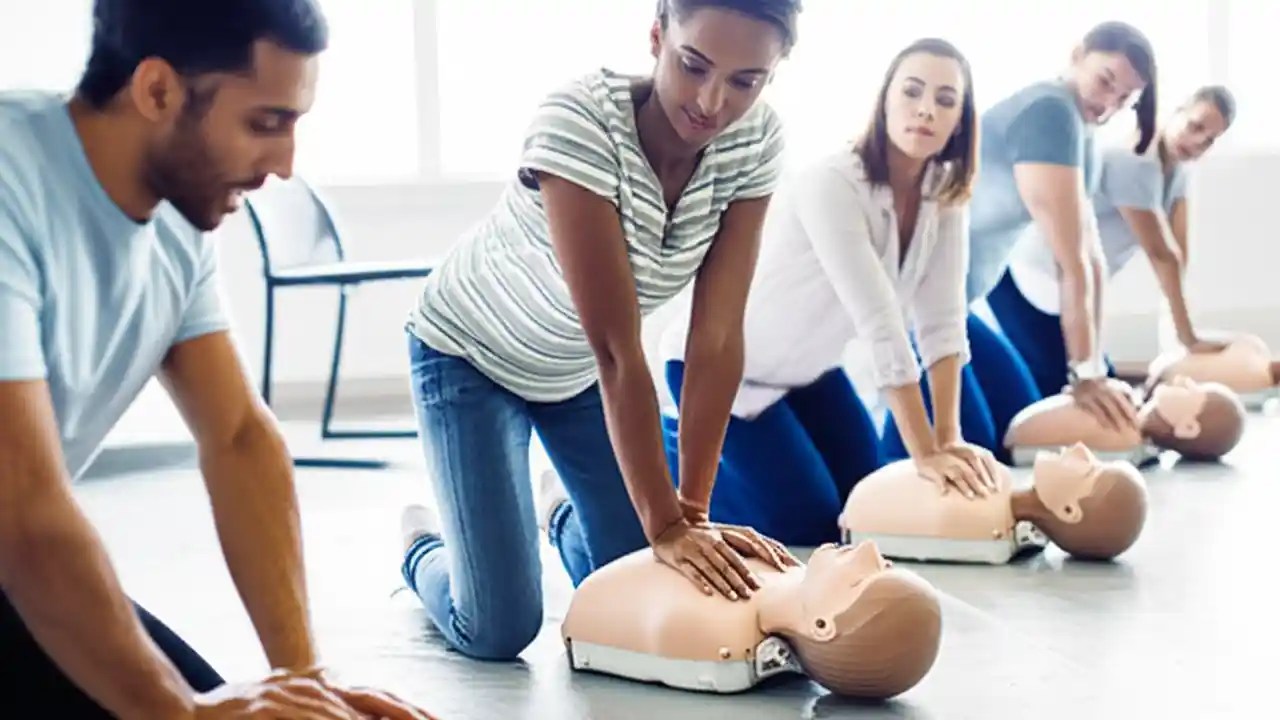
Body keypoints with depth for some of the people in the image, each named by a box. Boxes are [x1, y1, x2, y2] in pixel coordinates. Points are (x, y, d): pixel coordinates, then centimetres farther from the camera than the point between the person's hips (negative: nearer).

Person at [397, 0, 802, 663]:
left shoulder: (755, 143, -20)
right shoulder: (579, 121, -36)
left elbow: (718, 335, -18)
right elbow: (616, 347, -36)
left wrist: (692, 509, -21)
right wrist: (666, 524, -34)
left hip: (578, 369, 5)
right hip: (472, 356, -5)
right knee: (498, 631, -10)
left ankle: (569, 525, 40)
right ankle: (423, 543, 25)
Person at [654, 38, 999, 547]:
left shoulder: (944, 195, -9)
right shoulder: (833, 185, -31)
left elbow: (942, 320, -12)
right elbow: (880, 323, -34)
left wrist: (950, 439, -21)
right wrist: (926, 452, -35)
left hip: (807, 366, 8)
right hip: (721, 362, -8)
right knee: (811, 524, -10)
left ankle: (714, 444, 26)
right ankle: (681, 449, 11)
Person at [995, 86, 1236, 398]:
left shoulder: (1177, 166, 5)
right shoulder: (1135, 161, -26)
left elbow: (1177, 252, -3)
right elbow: (1160, 254, -25)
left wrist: (1183, 335, -9)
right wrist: (1189, 339, -21)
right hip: (1027, 279, -10)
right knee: (1056, 391, -14)